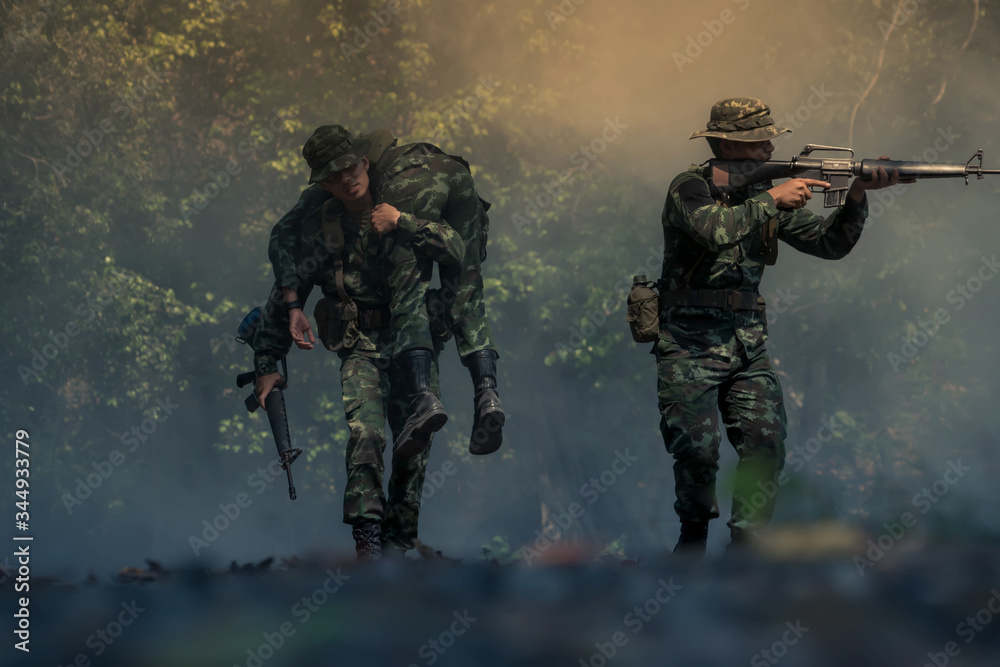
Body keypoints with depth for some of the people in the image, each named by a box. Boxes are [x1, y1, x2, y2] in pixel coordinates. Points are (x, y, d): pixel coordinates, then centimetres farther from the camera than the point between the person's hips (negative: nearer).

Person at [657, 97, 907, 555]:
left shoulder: (766, 195, 10)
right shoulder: (690, 188, -9)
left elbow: (829, 243, 5)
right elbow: (714, 230, -31)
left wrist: (857, 195, -10)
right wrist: (772, 200, -24)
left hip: (747, 340, 5)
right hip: (689, 344, -5)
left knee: (766, 443, -9)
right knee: (697, 449, -12)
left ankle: (745, 542, 3)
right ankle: (694, 530, 15)